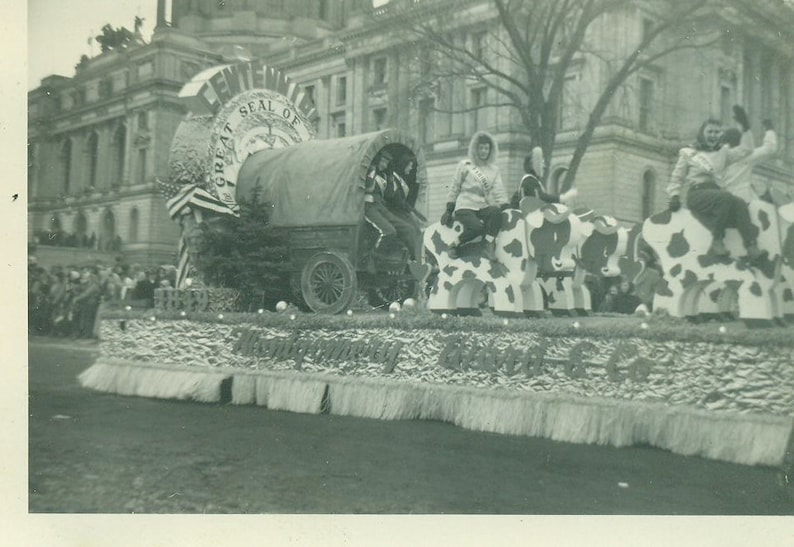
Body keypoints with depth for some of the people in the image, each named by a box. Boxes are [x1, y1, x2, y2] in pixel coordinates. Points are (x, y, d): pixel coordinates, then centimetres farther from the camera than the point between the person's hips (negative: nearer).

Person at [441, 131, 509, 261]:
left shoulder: (494, 169, 17)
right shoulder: (465, 165, 8)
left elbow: (499, 190, 9)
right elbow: (454, 188, 11)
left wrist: (505, 205, -8)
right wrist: (449, 210, 9)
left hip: (484, 207, 3)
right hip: (465, 206, -3)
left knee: (496, 212, -33)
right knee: (477, 226, -32)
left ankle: (489, 246, -26)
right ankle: (455, 244, -7)